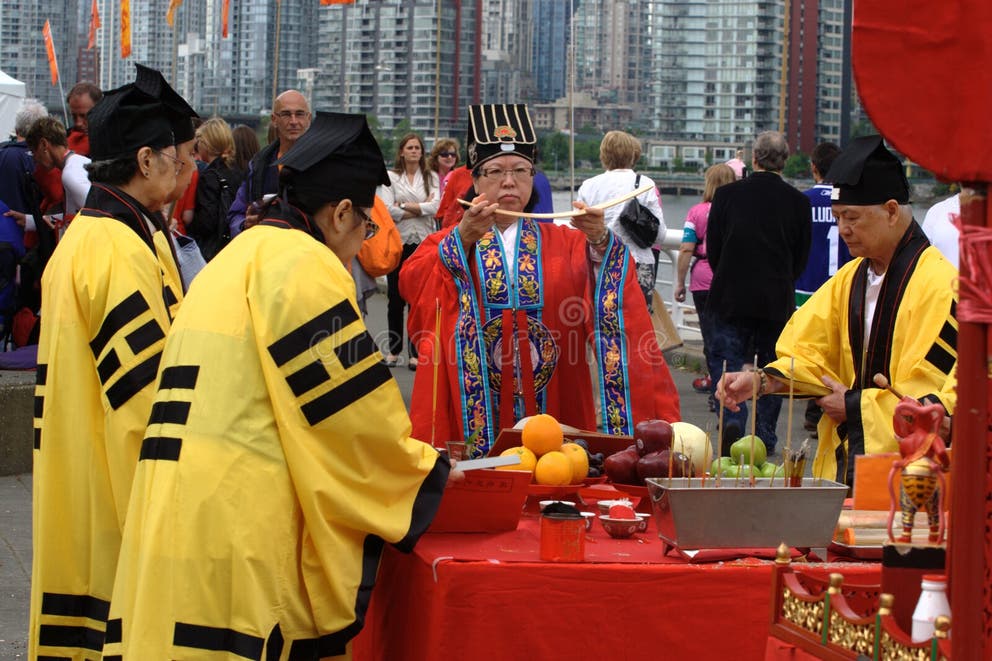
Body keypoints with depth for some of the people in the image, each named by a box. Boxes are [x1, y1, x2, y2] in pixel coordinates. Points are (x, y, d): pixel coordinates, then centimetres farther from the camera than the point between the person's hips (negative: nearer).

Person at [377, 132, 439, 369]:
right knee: (396, 297, 5)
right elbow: (388, 210, -8)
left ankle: (416, 352, 2)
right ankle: (394, 350, 15)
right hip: (398, 242, 0)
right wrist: (421, 209, -5)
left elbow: (435, 207, -6)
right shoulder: (391, 177, 4)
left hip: (423, 242, 0)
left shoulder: (431, 177, 8)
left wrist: (405, 206, -9)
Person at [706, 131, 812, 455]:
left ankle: (733, 429, -13)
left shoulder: (727, 194, -5)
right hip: (777, 301, 1)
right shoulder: (798, 202, -3)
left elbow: (712, 249, 1)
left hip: (731, 297, -1)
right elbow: (801, 258, 4)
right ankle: (764, 438, 13)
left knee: (727, 363, 3)